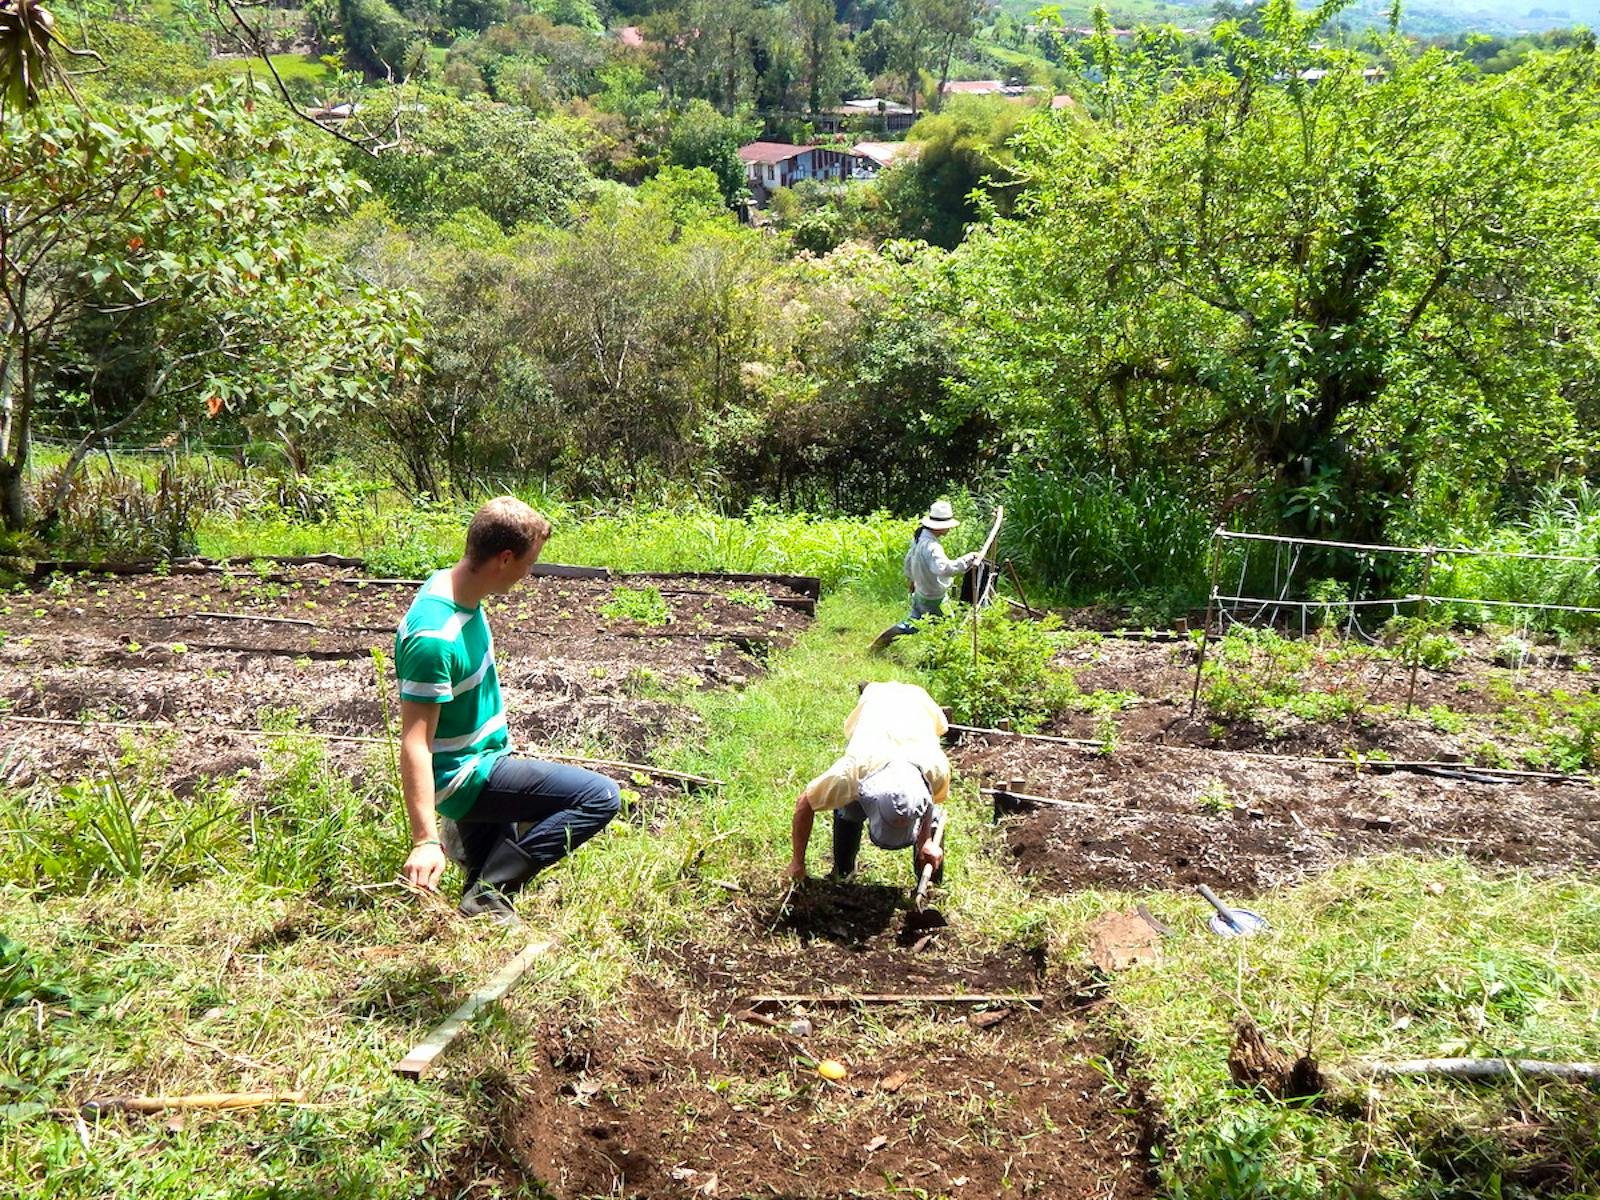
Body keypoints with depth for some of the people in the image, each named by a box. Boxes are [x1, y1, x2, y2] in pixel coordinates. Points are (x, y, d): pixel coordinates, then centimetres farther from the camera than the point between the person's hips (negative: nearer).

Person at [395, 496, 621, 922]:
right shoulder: (434, 636, -29)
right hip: (465, 776, -10)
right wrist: (425, 840, -36)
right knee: (600, 797, -18)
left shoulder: (454, 585, 0)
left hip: (479, 764, 10)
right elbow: (414, 742, -31)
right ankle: (488, 894, -13)